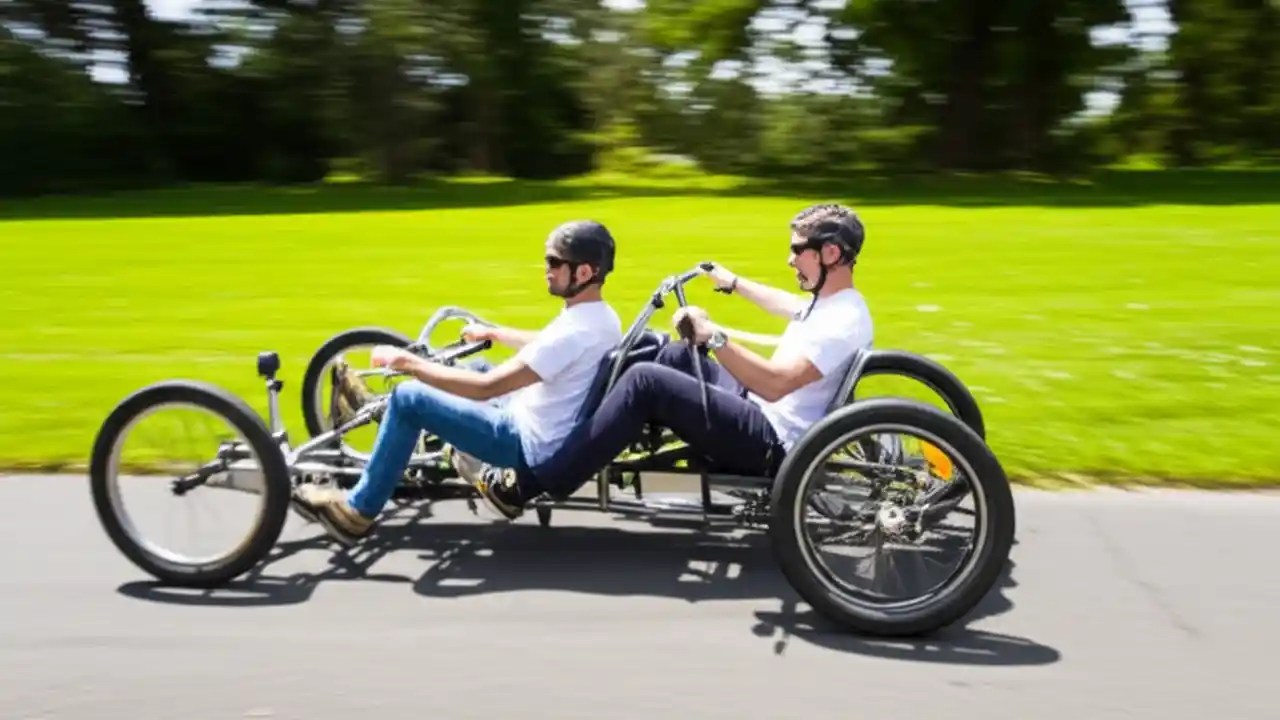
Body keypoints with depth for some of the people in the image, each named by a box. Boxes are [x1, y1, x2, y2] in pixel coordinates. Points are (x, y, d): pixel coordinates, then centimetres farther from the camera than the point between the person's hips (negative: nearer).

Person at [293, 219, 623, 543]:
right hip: (550, 431, 10)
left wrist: (408, 362, -21)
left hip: (531, 446, -10)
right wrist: (493, 332, 29)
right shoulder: (601, 316, 1)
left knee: (408, 398, -6)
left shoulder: (575, 332, -29)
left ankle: (359, 510, 6)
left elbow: (486, 388, -29)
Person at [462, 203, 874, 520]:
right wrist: (733, 283, 45)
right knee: (677, 356, 18)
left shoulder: (845, 320, -20)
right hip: (758, 411, 11)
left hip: (770, 446, -11)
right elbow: (788, 305, 36)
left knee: (645, 380, -21)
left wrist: (712, 335, -32)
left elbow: (776, 383, -33)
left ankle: (523, 485, -19)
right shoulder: (829, 300, 12)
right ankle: (594, 450, 19)